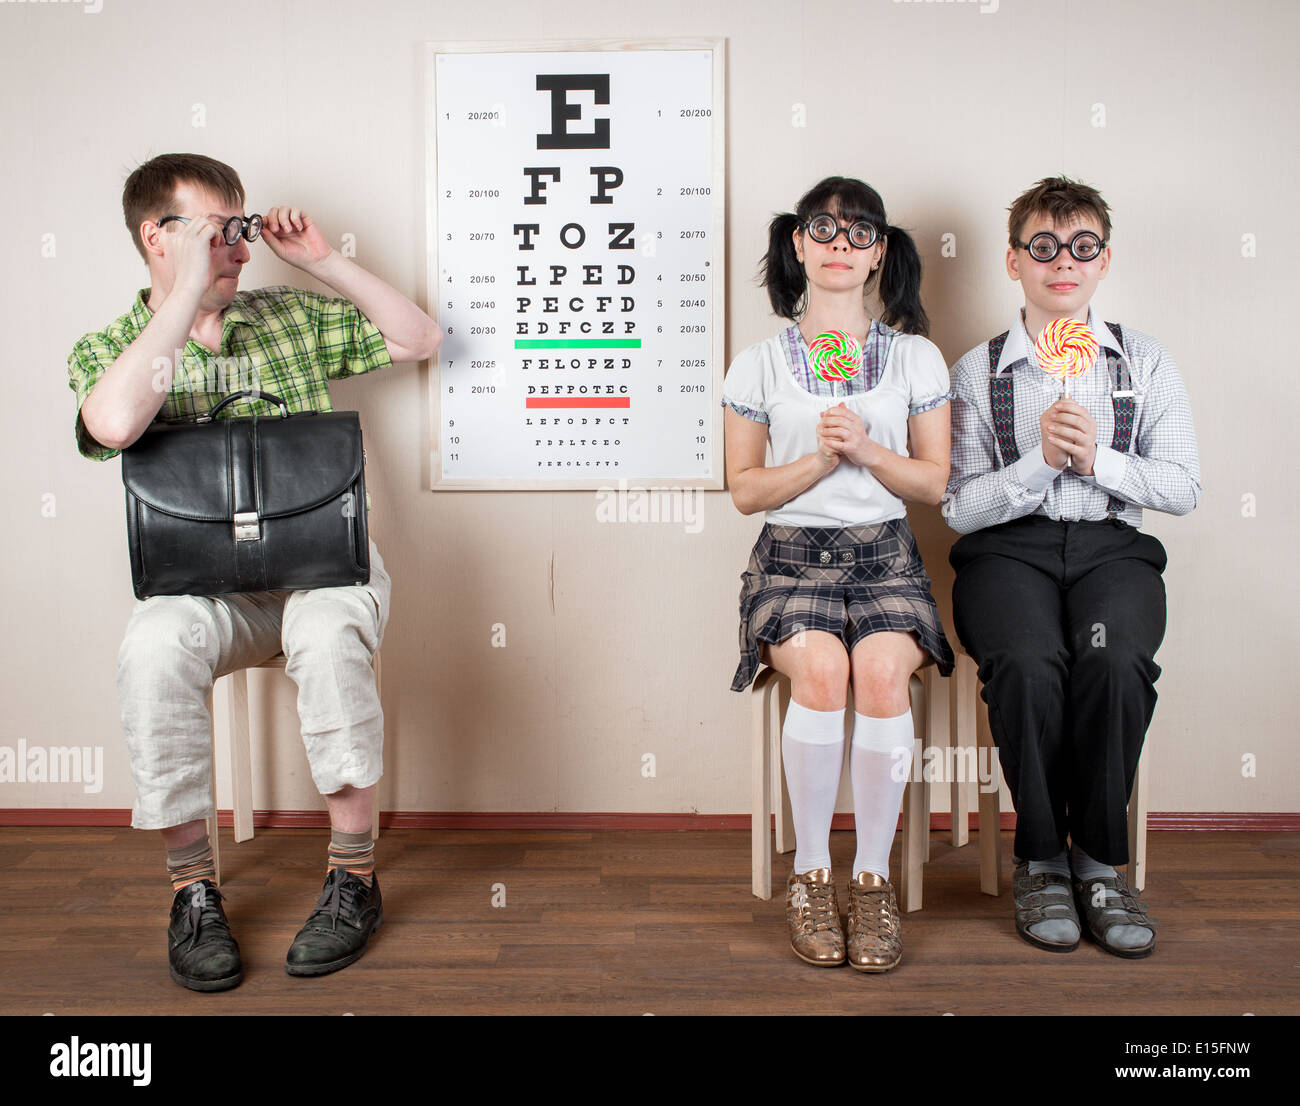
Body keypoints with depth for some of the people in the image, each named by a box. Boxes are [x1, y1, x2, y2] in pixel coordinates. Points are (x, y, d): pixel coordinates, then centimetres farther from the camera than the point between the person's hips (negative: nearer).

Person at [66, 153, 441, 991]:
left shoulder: (294, 317, 15)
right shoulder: (106, 351, 7)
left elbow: (418, 339, 15)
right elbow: (114, 423, -19)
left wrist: (326, 263, 7)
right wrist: (188, 291, -14)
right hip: (205, 583, 0)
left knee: (328, 634, -35)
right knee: (155, 650, -34)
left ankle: (354, 876, -19)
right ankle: (193, 885, -16)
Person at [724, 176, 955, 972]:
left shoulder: (917, 358, 11)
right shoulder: (761, 364, 8)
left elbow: (934, 483, 8)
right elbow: (745, 489, 5)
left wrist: (866, 449, -10)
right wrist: (819, 460, -12)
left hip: (885, 554, 1)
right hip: (793, 555, -1)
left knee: (883, 672, -30)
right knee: (821, 670, -31)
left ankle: (874, 878, -15)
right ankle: (811, 875, -14)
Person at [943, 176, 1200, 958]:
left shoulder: (1146, 361, 14)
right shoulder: (979, 370, 8)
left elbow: (1184, 486, 7)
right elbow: (959, 507, 2)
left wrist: (1097, 458, -7)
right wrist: (1040, 461, -12)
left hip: (1112, 545, 1)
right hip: (1008, 549, -1)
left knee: (1115, 659, -32)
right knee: (1028, 661, -33)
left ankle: (1099, 860, -12)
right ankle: (1041, 858, -12)